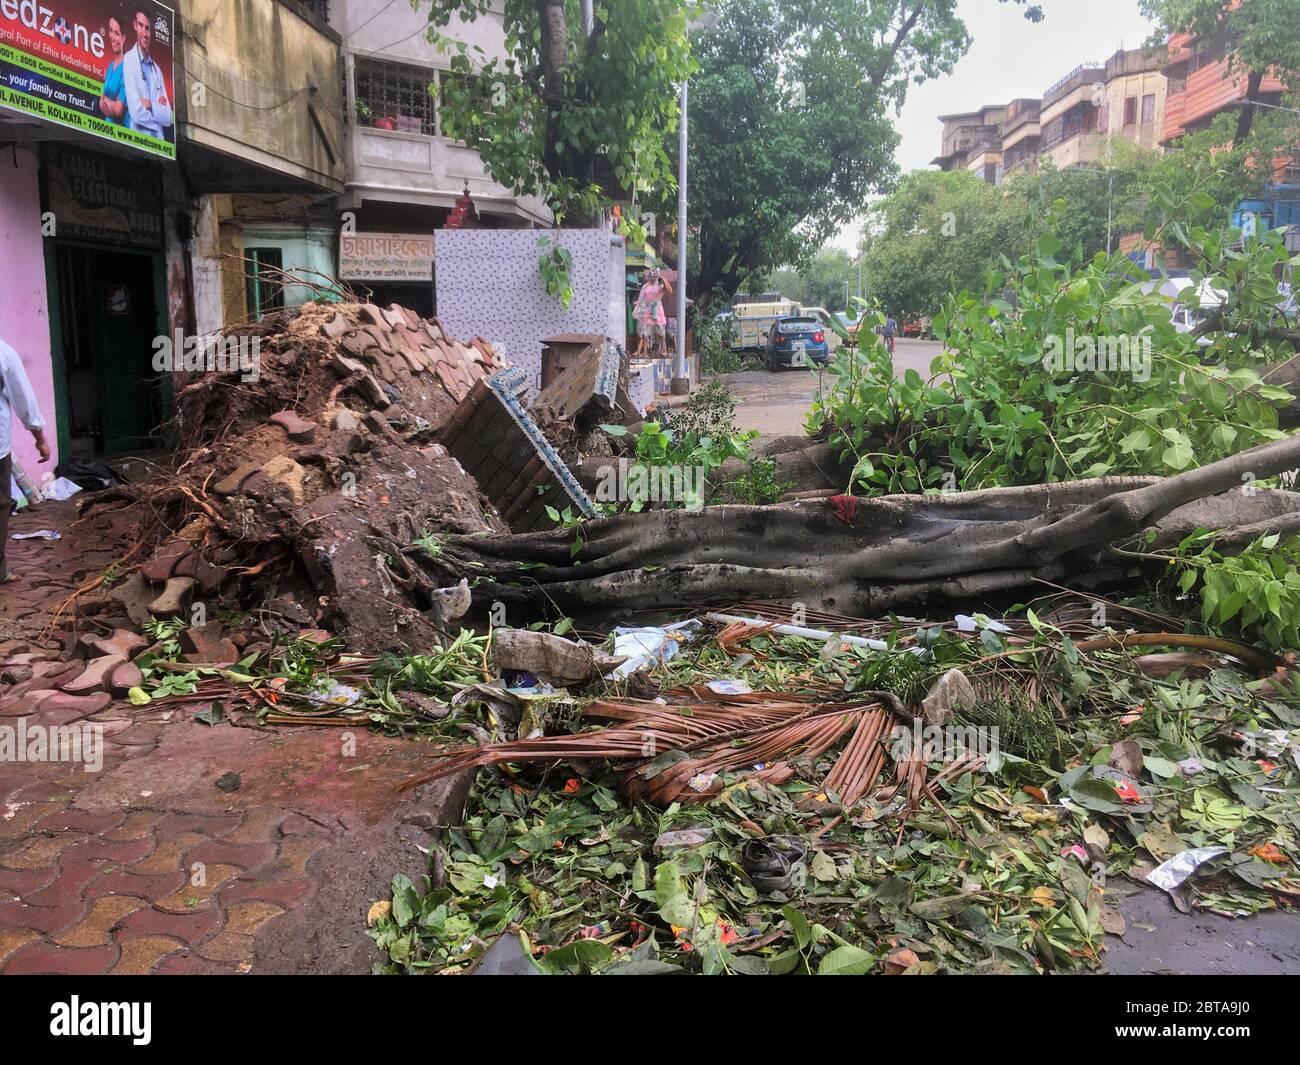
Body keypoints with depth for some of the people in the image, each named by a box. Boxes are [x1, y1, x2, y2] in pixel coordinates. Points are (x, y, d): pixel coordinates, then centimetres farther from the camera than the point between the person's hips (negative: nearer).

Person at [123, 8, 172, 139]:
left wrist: (151, 105, -6)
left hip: (159, 139, 4)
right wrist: (158, 107, 4)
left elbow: (168, 117, 8)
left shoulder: (157, 70, 14)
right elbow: (137, 113, -11)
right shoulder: (129, 60, -1)